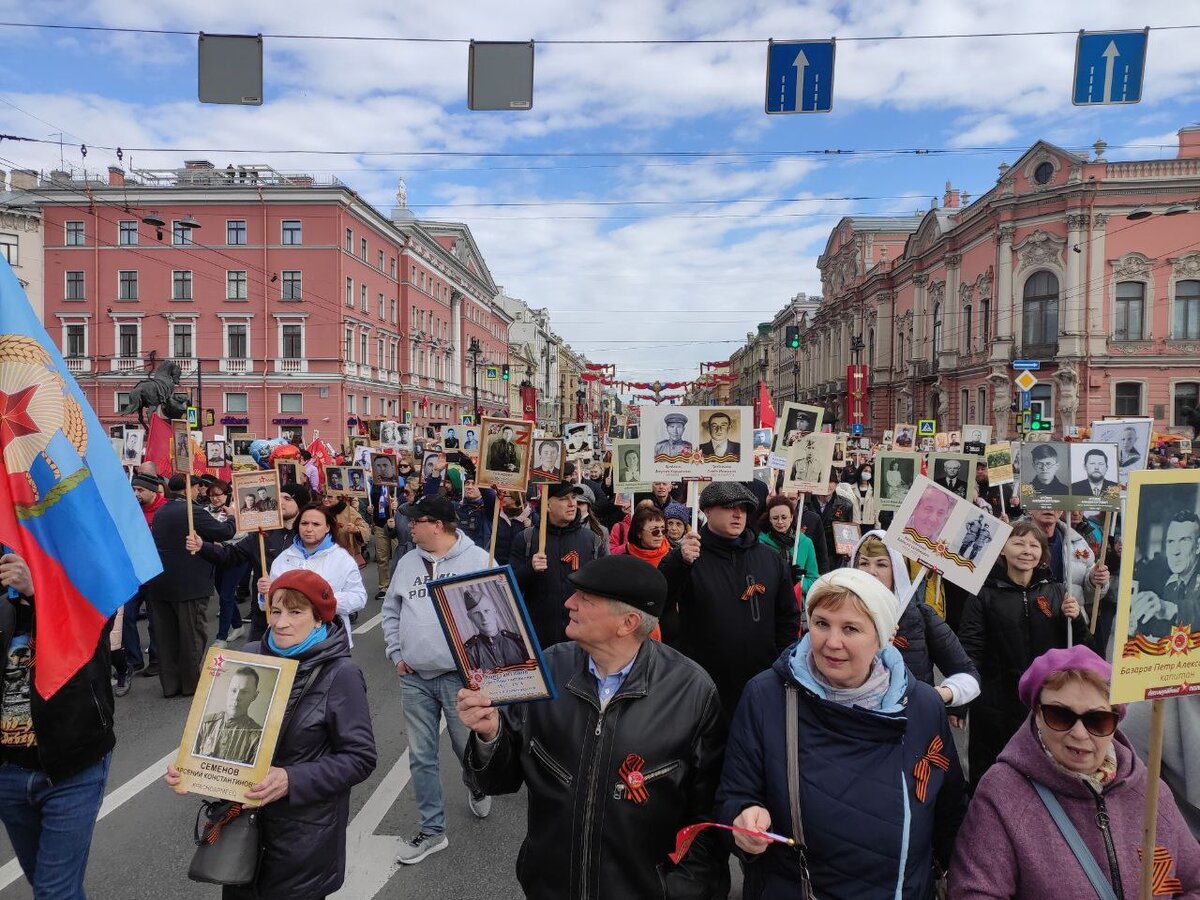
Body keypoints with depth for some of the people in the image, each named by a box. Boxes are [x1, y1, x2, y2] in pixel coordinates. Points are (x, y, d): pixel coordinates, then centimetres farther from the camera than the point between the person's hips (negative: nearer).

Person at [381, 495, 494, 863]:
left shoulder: (477, 559, -9)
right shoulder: (407, 562, 6)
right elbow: (391, 611, 16)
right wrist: (396, 654, 7)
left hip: (461, 675, -4)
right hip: (414, 678, 4)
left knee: (469, 748, 10)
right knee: (421, 757, 10)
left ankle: (479, 787, 44)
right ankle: (432, 830, 25)